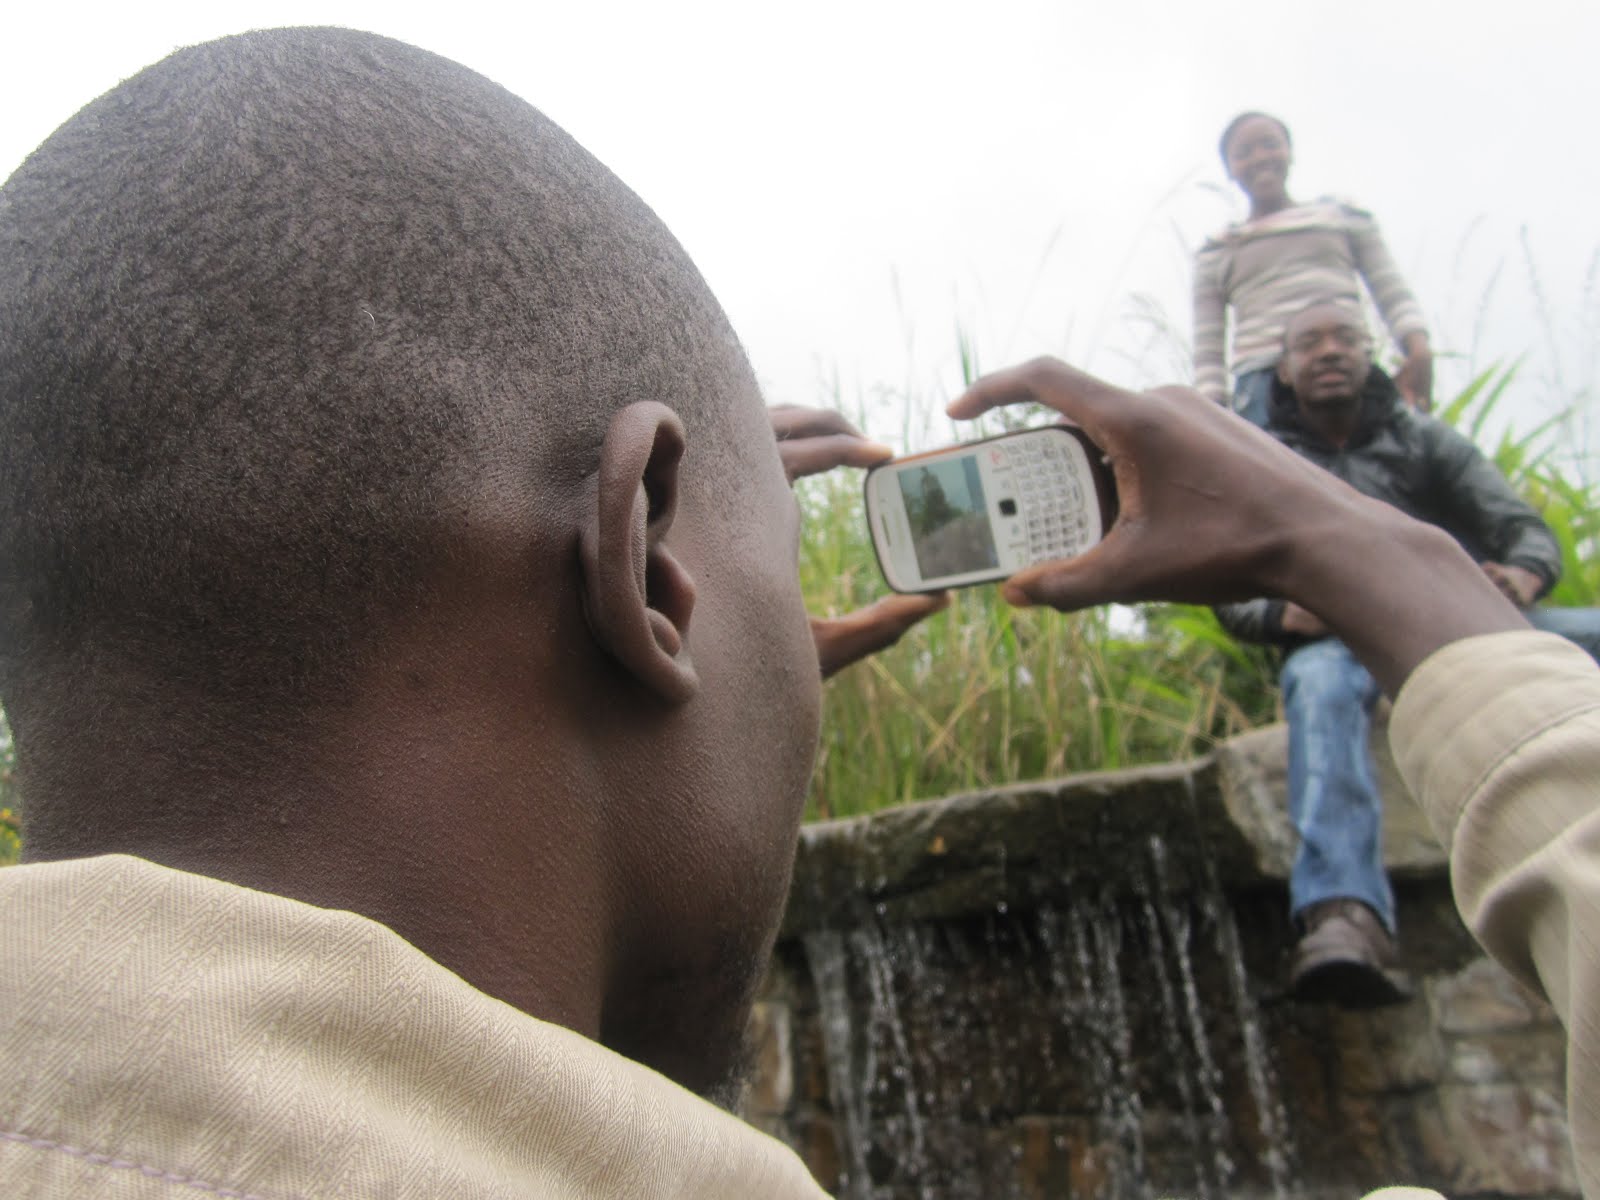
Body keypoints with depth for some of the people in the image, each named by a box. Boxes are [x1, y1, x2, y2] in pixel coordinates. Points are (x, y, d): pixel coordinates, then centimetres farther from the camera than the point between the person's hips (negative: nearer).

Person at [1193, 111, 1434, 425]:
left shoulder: (1345, 217, 22)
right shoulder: (1217, 253, 20)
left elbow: (1393, 293, 14)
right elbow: (1208, 354, 14)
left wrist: (1418, 348, -5)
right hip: (1262, 384, -1)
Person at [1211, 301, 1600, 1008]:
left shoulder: (1423, 440, 20)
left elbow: (1527, 529, 9)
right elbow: (1232, 599, 7)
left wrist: (1521, 575, -17)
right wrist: (1289, 614, -17)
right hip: (1342, 638, -2)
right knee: (1319, 681, -38)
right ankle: (1345, 913, -59)